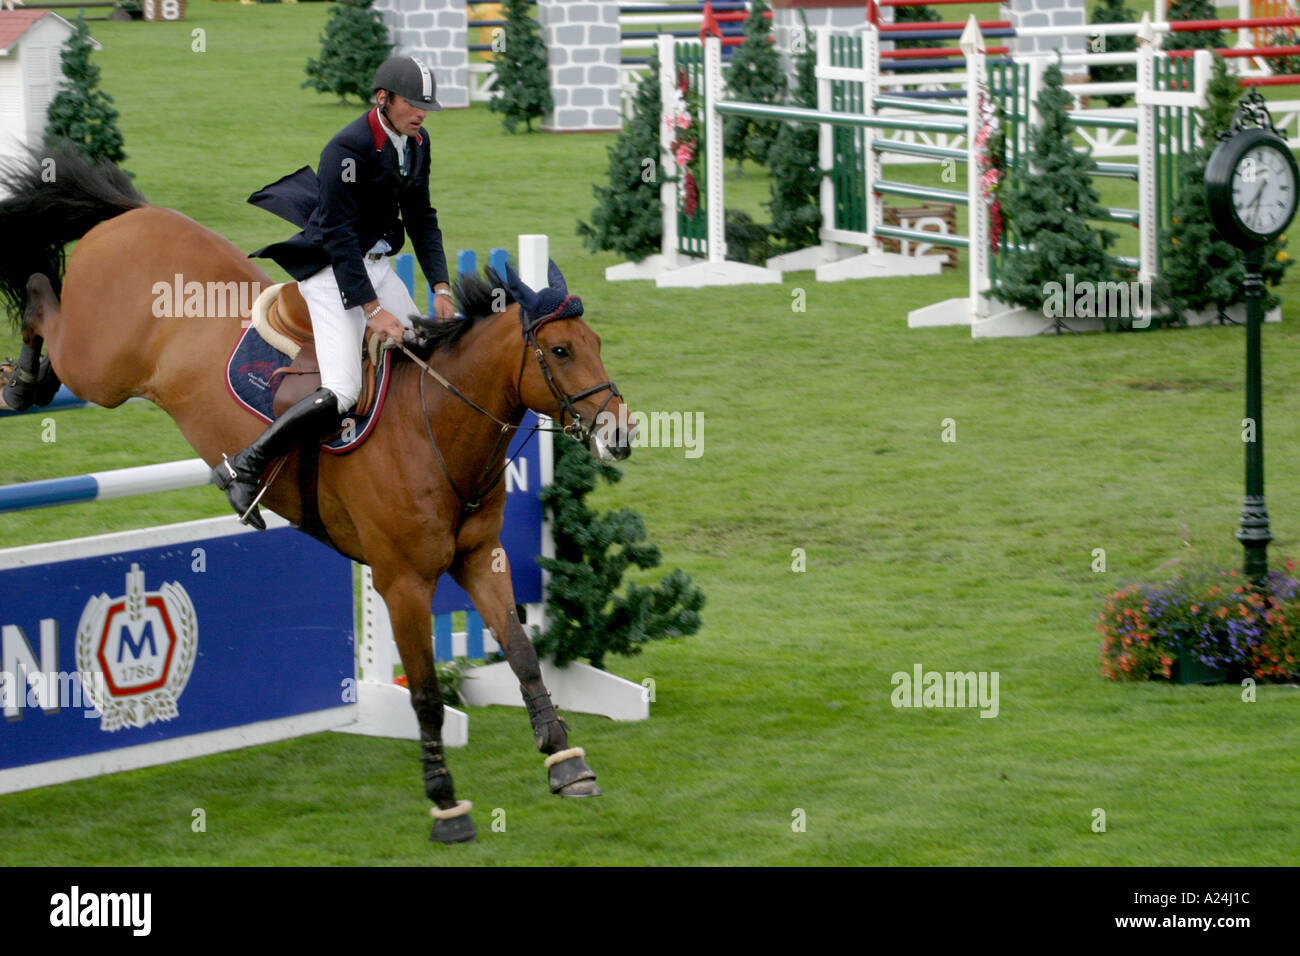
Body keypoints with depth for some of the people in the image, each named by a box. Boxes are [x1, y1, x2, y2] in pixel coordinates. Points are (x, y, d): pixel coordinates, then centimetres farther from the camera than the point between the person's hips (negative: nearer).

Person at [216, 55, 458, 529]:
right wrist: (372, 310, -26)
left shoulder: (417, 141, 4)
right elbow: (338, 236, -24)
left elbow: (422, 218, 13)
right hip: (333, 271, -9)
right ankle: (243, 468, -13)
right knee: (340, 393, -21)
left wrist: (440, 286, 2)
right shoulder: (348, 149, -22)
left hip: (377, 265, 9)